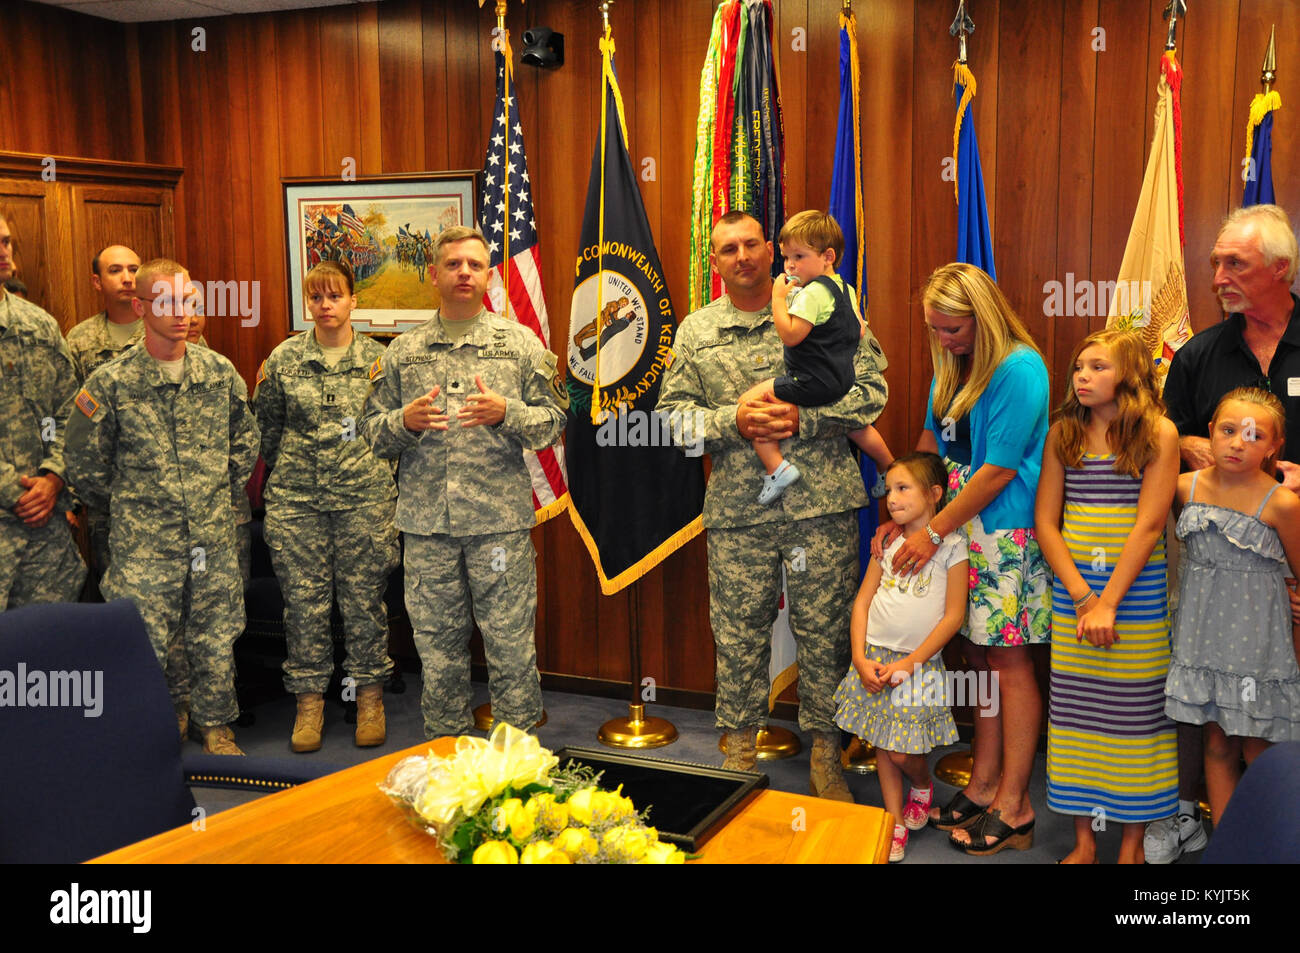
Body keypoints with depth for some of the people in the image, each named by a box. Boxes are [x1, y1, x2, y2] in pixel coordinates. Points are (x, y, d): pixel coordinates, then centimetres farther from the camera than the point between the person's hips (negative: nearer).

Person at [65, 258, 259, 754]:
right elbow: (83, 462, 2)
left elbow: (245, 439, 17)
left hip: (215, 539, 3)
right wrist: (126, 508, 7)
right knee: (147, 644, 0)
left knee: (216, 639, 10)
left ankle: (215, 725, 27)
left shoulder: (220, 372, 3)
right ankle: (171, 709, 23)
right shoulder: (111, 383, -6)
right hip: (145, 545, -2)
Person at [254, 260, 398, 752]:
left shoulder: (378, 357, 3)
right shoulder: (284, 359, 5)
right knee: (304, 600, 3)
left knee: (364, 598, 3)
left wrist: (378, 471, 3)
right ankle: (309, 699, 16)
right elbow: (265, 426, 13)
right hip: (296, 499, 1)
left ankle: (370, 696, 17)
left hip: (365, 495, -1)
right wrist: (288, 470, 12)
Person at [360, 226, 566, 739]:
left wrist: (506, 412, -15)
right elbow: (371, 431, 12)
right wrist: (405, 420, -9)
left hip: (501, 520, -2)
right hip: (426, 523, 2)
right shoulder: (402, 351, 11)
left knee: (512, 648, 1)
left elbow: (553, 421, 3)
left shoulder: (520, 342, 6)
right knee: (438, 650, 10)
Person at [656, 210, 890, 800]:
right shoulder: (695, 331, 11)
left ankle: (826, 757, 21)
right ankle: (739, 753, 24)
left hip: (821, 506, -1)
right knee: (738, 638, 8)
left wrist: (802, 416, -13)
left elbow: (870, 390, 0)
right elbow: (672, 413, 5)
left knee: (825, 632, 5)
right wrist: (734, 421, -11)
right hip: (736, 511, 2)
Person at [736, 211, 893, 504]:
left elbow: (790, 335, -26)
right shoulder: (846, 289, 10)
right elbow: (860, 332, 16)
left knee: (748, 401, -12)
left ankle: (776, 467, -18)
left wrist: (778, 297, -18)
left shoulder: (813, 292, -19)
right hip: (843, 378, 10)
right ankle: (889, 470, 48)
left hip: (813, 382, -10)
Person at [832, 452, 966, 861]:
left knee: (904, 752, -3)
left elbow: (954, 616, -9)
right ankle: (896, 826, 23)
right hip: (874, 659, 4)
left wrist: (909, 663, -13)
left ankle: (923, 787, 30)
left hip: (918, 663, -4)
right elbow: (863, 601, 6)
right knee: (882, 748, 9)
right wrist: (860, 659, -5)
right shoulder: (887, 542, 5)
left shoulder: (951, 546, -7)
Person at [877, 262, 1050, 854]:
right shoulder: (951, 367, 12)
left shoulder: (1019, 370, -15)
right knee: (977, 654, 11)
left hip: (1005, 532, -7)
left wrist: (932, 533, -12)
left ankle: (1013, 806, 9)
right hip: (955, 528, 8)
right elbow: (931, 444, 19)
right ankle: (984, 786, 21)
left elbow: (998, 470, -17)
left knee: (1006, 657, -1)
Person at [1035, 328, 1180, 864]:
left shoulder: (1159, 432, -5)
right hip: (1072, 589, 3)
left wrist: (1108, 602, -15)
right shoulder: (1063, 433, 5)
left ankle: (1132, 843, 17)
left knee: (1135, 710, 3)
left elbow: (1149, 524, -10)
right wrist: (1081, 595, -8)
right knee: (1076, 709, 6)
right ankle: (1083, 839, 18)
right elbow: (1045, 521, 3)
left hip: (1136, 589, -3)